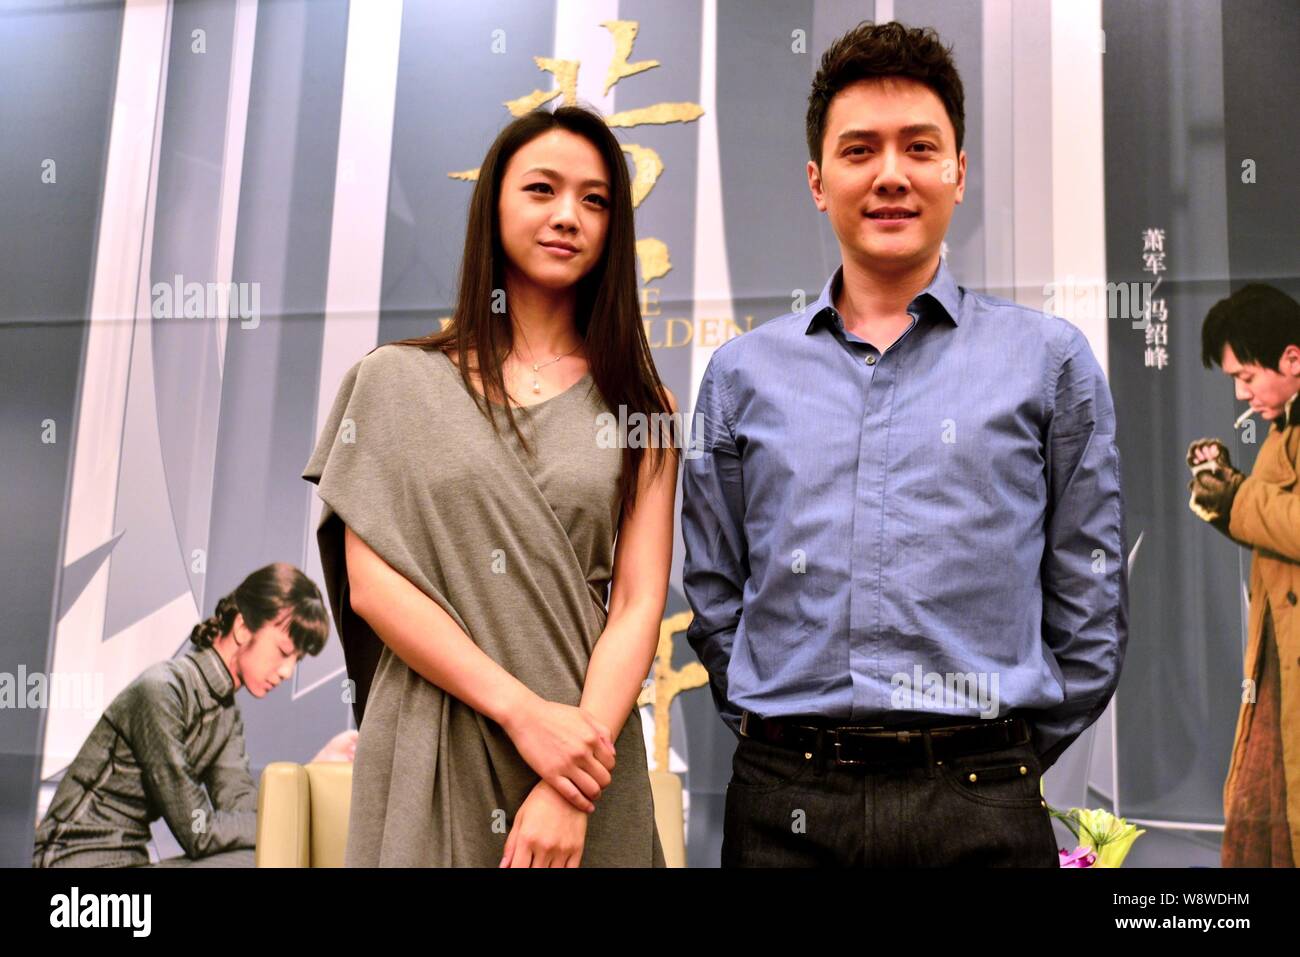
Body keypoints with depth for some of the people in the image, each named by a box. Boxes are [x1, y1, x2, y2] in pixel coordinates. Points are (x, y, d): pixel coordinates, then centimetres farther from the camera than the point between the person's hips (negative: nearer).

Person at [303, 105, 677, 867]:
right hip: (430, 757, 0)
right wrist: (523, 711, -13)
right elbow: (370, 583, -3)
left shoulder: (642, 408, 5)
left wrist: (572, 793, -14)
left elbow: (639, 602, -3)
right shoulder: (397, 383, 4)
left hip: (586, 745, 1)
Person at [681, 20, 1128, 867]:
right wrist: (785, 741, 6)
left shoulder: (1050, 360, 3)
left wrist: (1005, 761, 5)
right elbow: (714, 597, 12)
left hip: (978, 806, -1)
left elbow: (1091, 611, 6)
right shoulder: (743, 373, 7)